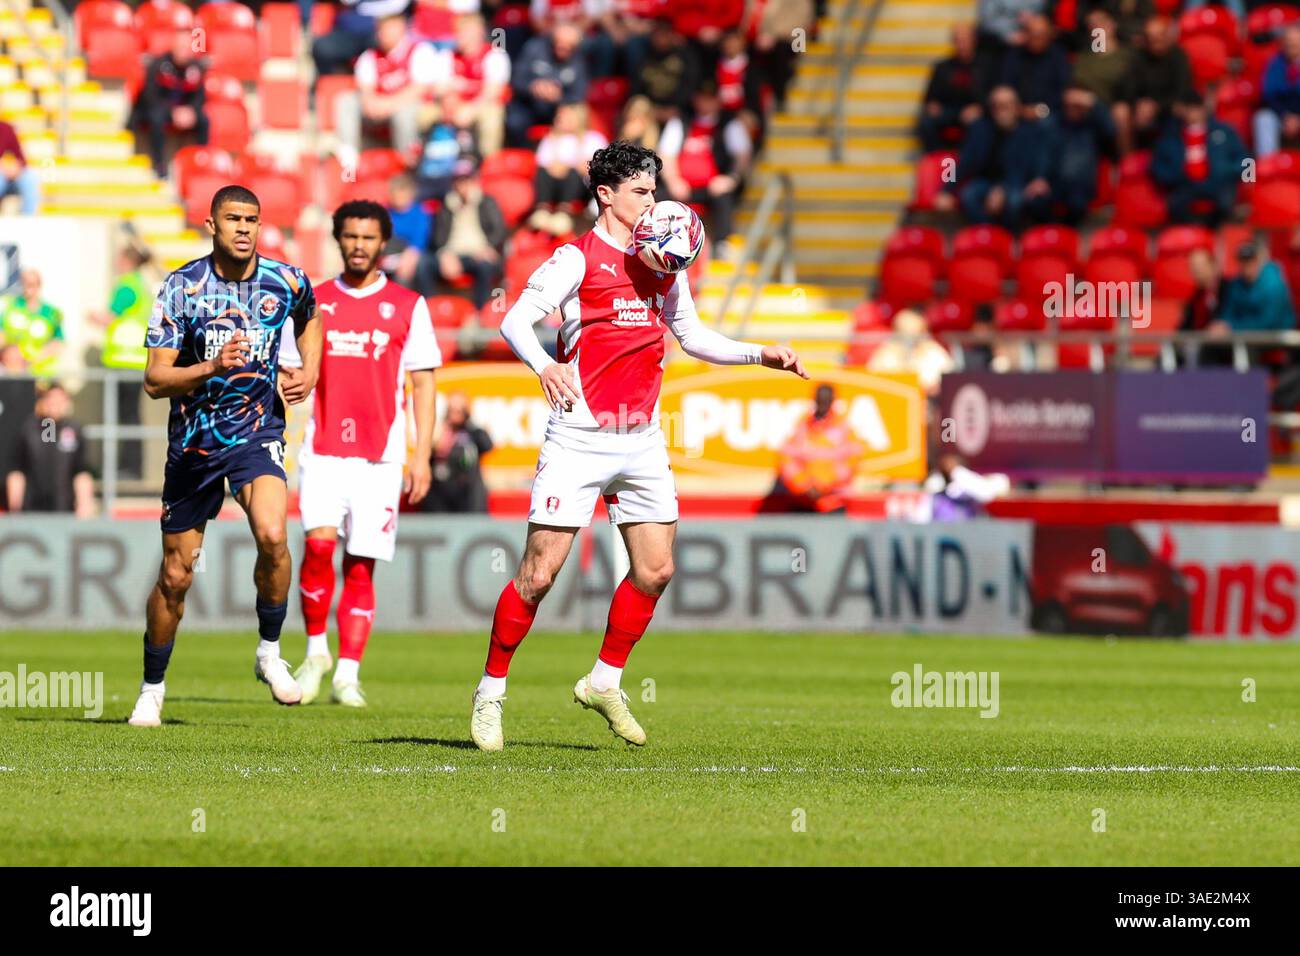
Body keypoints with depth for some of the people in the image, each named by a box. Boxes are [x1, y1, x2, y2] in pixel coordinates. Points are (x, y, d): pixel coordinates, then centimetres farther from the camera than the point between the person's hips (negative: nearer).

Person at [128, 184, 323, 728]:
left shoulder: (287, 281, -4)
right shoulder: (181, 287, -10)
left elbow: (309, 321, 22)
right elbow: (154, 381, -12)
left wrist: (308, 373, 5)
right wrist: (212, 367, -28)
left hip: (258, 433, 0)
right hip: (193, 441, 0)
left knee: (272, 536, -28)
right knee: (176, 575, 6)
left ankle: (270, 654, -7)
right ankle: (152, 689, 25)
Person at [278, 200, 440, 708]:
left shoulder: (408, 306, 6)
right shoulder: (314, 303, 10)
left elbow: (423, 385, 5)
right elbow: (289, 377, 13)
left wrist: (421, 459, -2)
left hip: (380, 457, 0)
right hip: (323, 451, 0)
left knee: (361, 566, -2)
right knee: (319, 542, -19)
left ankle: (347, 675, 3)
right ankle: (316, 651, 0)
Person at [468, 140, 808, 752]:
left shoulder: (663, 263, 13)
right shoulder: (577, 258, -6)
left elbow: (692, 335, 24)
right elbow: (515, 321, -14)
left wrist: (760, 355, 14)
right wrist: (544, 364, -33)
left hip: (642, 441, 6)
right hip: (580, 439, -6)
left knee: (656, 568, 2)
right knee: (538, 574, -6)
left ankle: (605, 682, 19)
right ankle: (490, 694, 7)